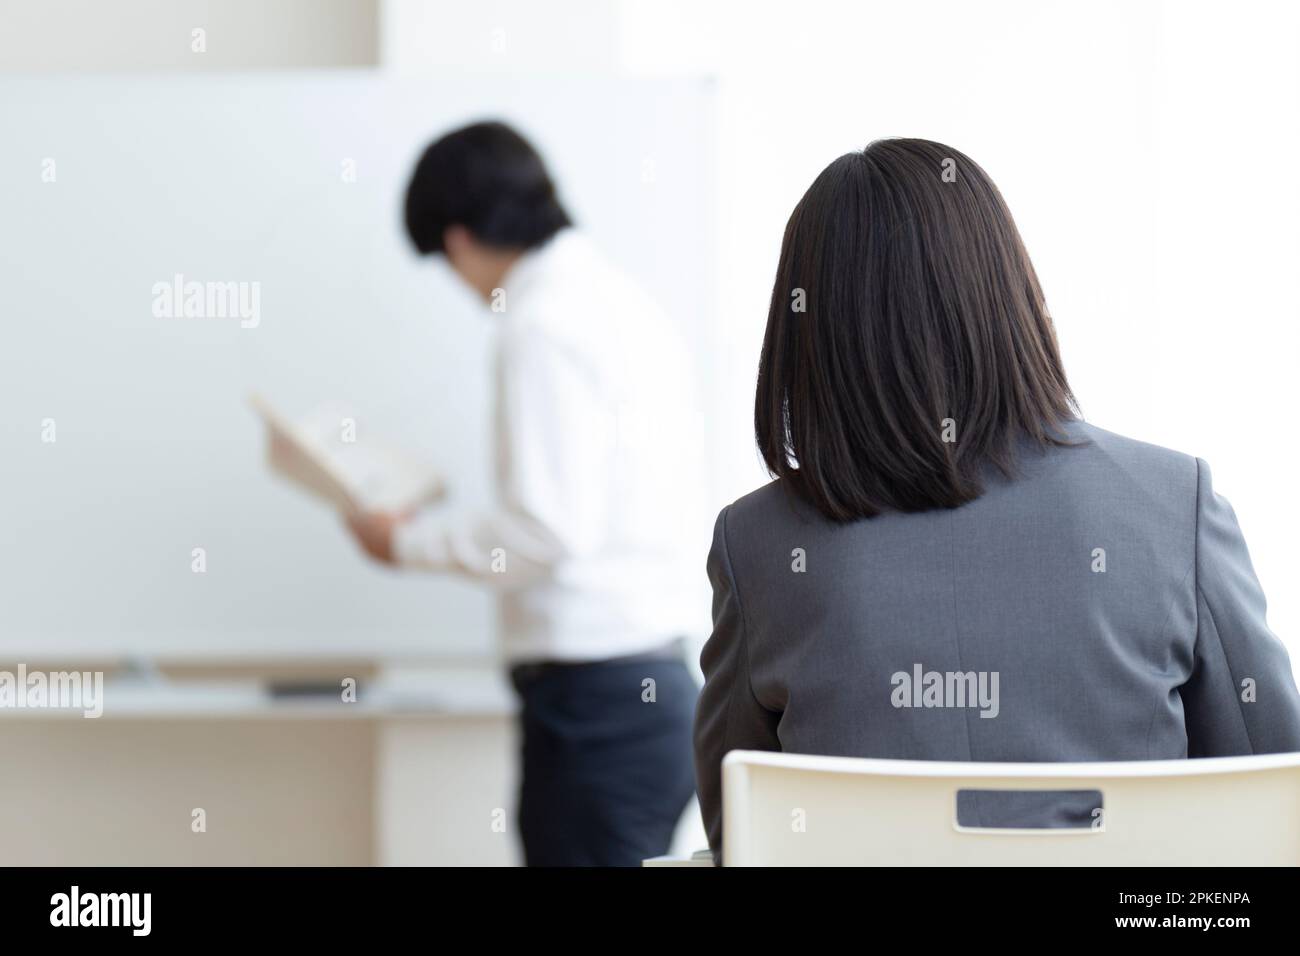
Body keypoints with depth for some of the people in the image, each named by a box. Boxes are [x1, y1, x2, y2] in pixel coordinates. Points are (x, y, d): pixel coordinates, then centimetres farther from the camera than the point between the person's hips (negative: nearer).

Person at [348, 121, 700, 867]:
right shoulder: (628, 302, 13)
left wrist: (410, 542, -4)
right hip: (658, 685, 9)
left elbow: (549, 529, -18)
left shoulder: (543, 328, -13)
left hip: (594, 698, -9)